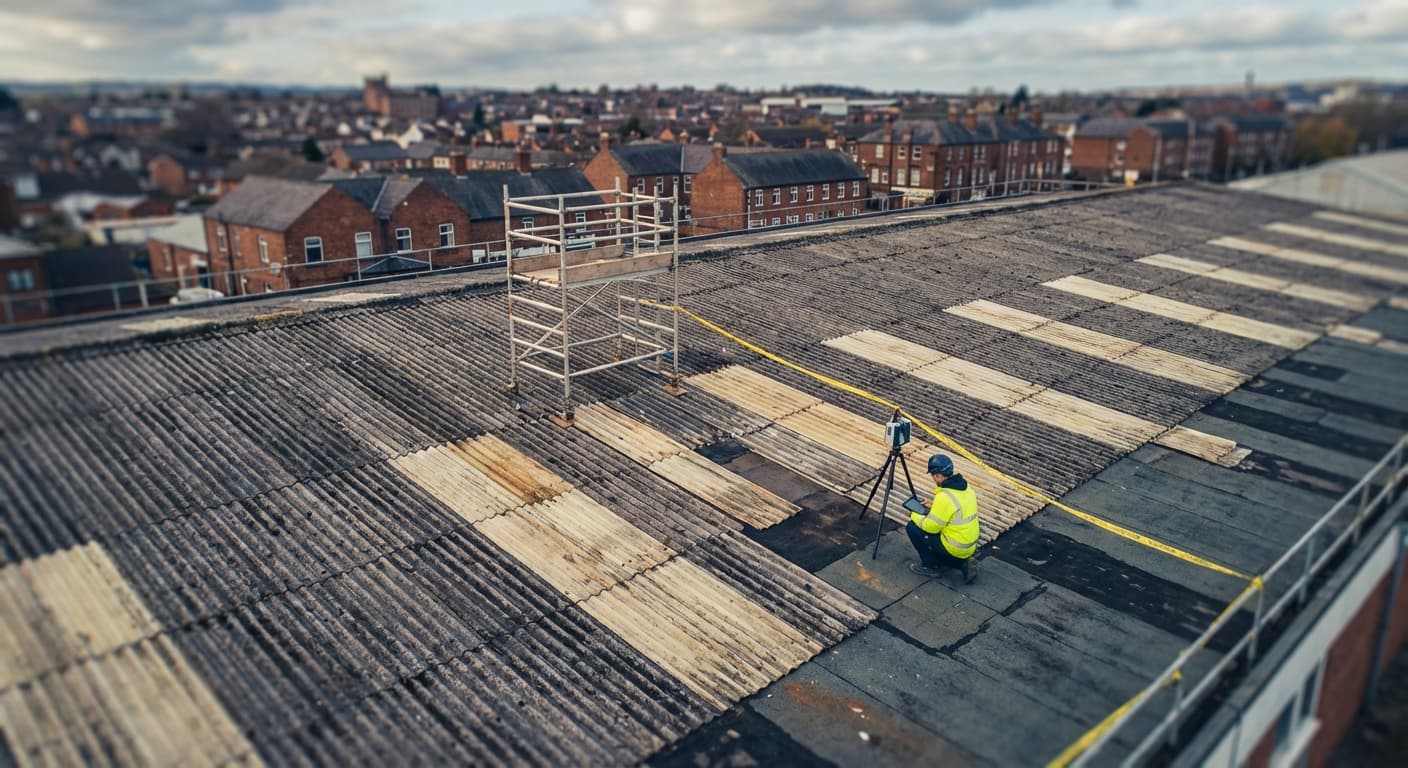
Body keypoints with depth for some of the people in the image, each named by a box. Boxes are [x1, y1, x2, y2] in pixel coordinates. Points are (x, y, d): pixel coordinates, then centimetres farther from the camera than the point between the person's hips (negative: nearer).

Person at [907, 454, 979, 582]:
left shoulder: (944, 497, -25)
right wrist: (934, 507, 16)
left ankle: (930, 566, 8)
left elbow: (931, 527, -18)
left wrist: (915, 516, -1)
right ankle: (963, 563, 13)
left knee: (913, 527, -2)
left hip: (954, 548, -8)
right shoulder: (966, 487, 2)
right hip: (970, 547, 8)